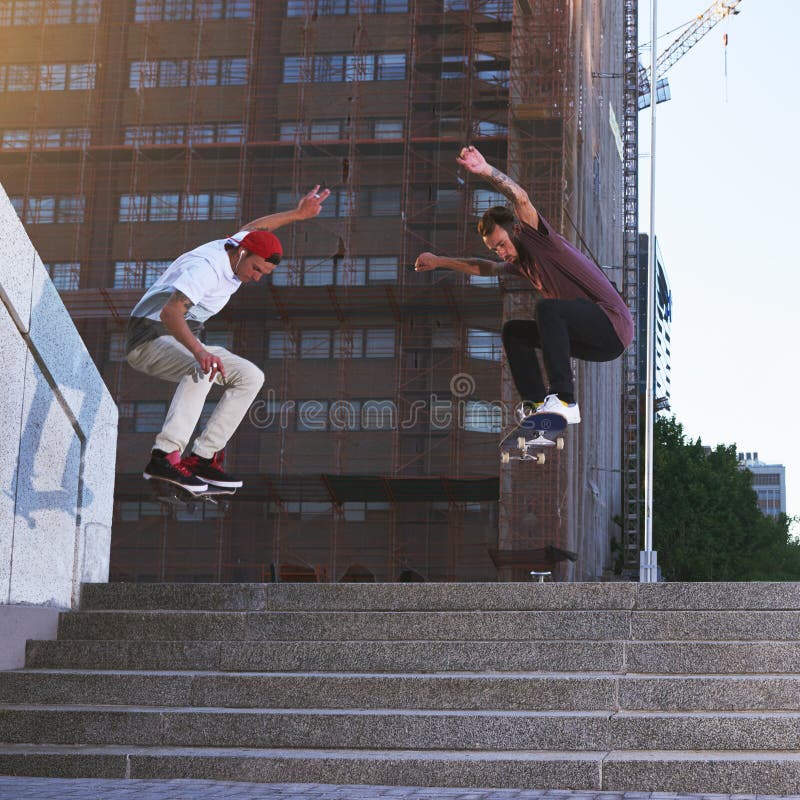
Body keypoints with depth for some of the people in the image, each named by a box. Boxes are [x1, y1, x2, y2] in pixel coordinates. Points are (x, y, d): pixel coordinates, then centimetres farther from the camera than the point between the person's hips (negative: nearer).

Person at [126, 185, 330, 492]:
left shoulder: (236, 248, 1)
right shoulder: (206, 267, -27)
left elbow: (252, 228, 27)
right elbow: (170, 312, -42)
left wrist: (298, 213, 19)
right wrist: (200, 352, -58)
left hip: (183, 343, 10)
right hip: (150, 337, -10)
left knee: (250, 377, 1)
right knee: (203, 369, -37)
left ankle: (202, 457, -7)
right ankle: (165, 456, -46)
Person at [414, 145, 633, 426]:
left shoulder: (540, 242, -9)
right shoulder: (521, 263, 16)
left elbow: (521, 198, -26)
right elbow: (483, 268, 34)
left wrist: (487, 171, -39)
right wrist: (439, 261, 35)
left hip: (614, 326, -10)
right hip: (591, 341, 10)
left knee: (547, 308, -32)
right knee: (513, 331, 13)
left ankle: (563, 400, -34)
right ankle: (536, 403, 0)